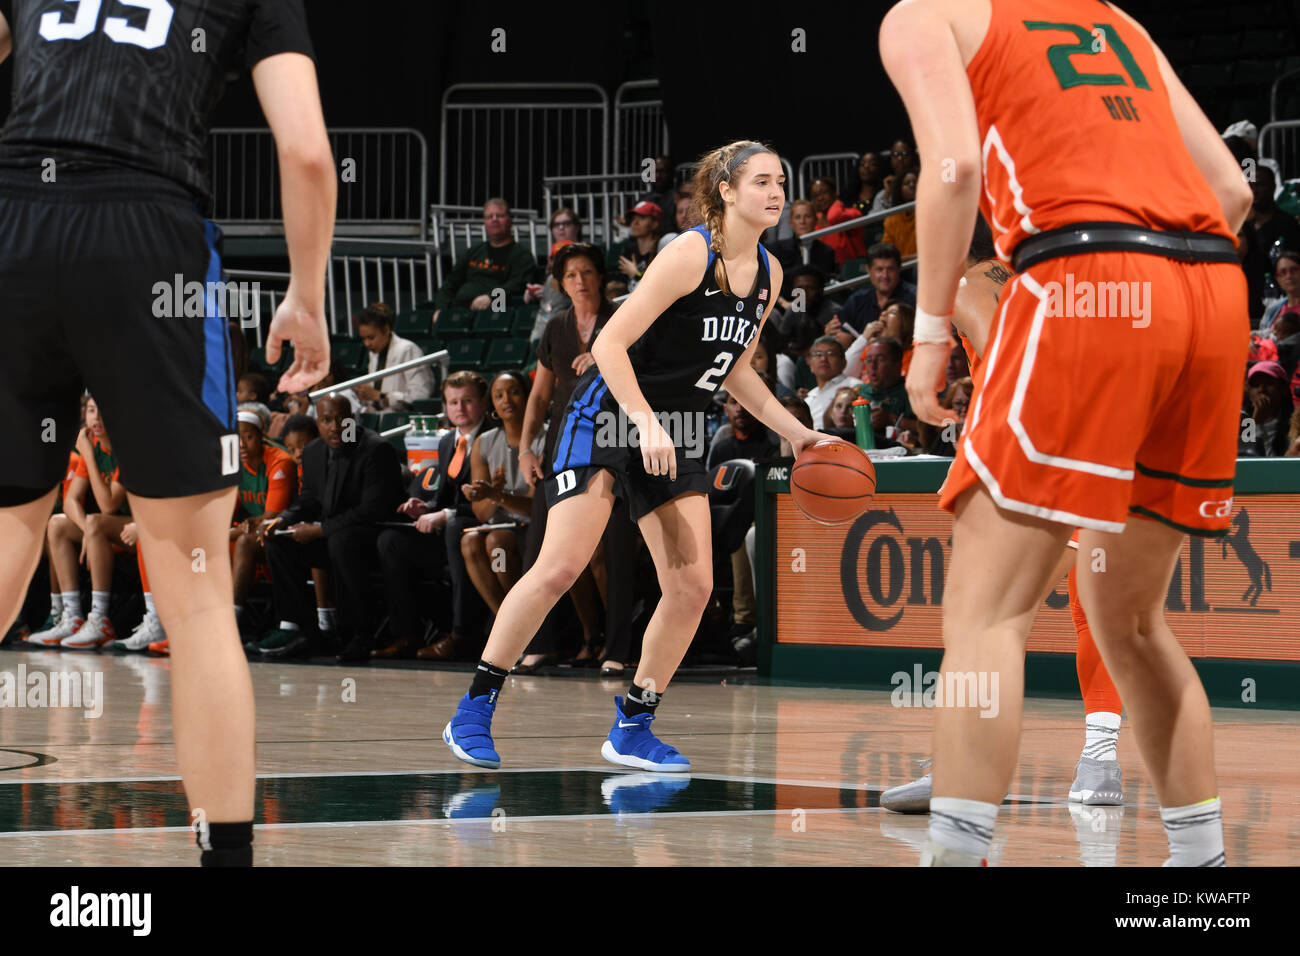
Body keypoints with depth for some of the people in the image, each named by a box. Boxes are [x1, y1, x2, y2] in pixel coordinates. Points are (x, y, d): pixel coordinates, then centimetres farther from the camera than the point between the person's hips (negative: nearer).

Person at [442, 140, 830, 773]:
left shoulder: (768, 275, 7)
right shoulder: (691, 254, -17)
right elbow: (610, 343, -21)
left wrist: (797, 434, 13)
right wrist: (646, 424, -29)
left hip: (674, 437, 7)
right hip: (607, 414, -7)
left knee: (692, 587, -4)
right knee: (561, 567, -16)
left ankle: (632, 728, 9)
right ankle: (473, 712, -6)